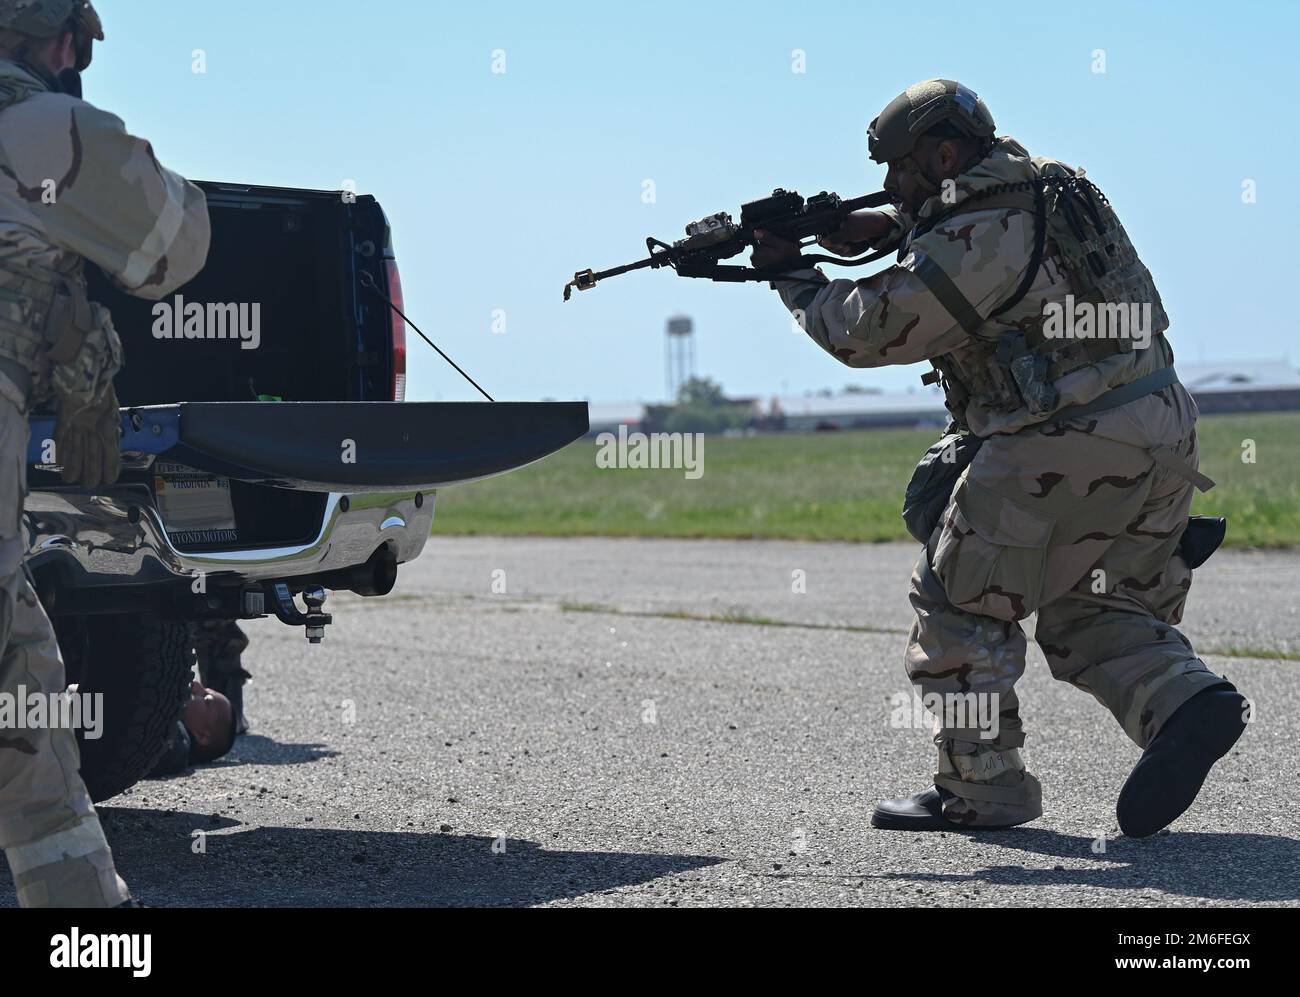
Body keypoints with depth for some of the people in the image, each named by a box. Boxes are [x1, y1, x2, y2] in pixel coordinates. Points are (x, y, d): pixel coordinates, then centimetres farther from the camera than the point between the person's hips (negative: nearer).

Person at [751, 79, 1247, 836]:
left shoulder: (974, 243, -13)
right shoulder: (1043, 182, 13)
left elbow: (863, 333, -5)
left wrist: (794, 276, 12)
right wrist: (881, 228, 20)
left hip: (1063, 447, -9)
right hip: (1163, 432, 9)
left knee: (962, 606, 6)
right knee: (1096, 615, 17)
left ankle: (981, 790, 10)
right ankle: (1185, 702, -9)